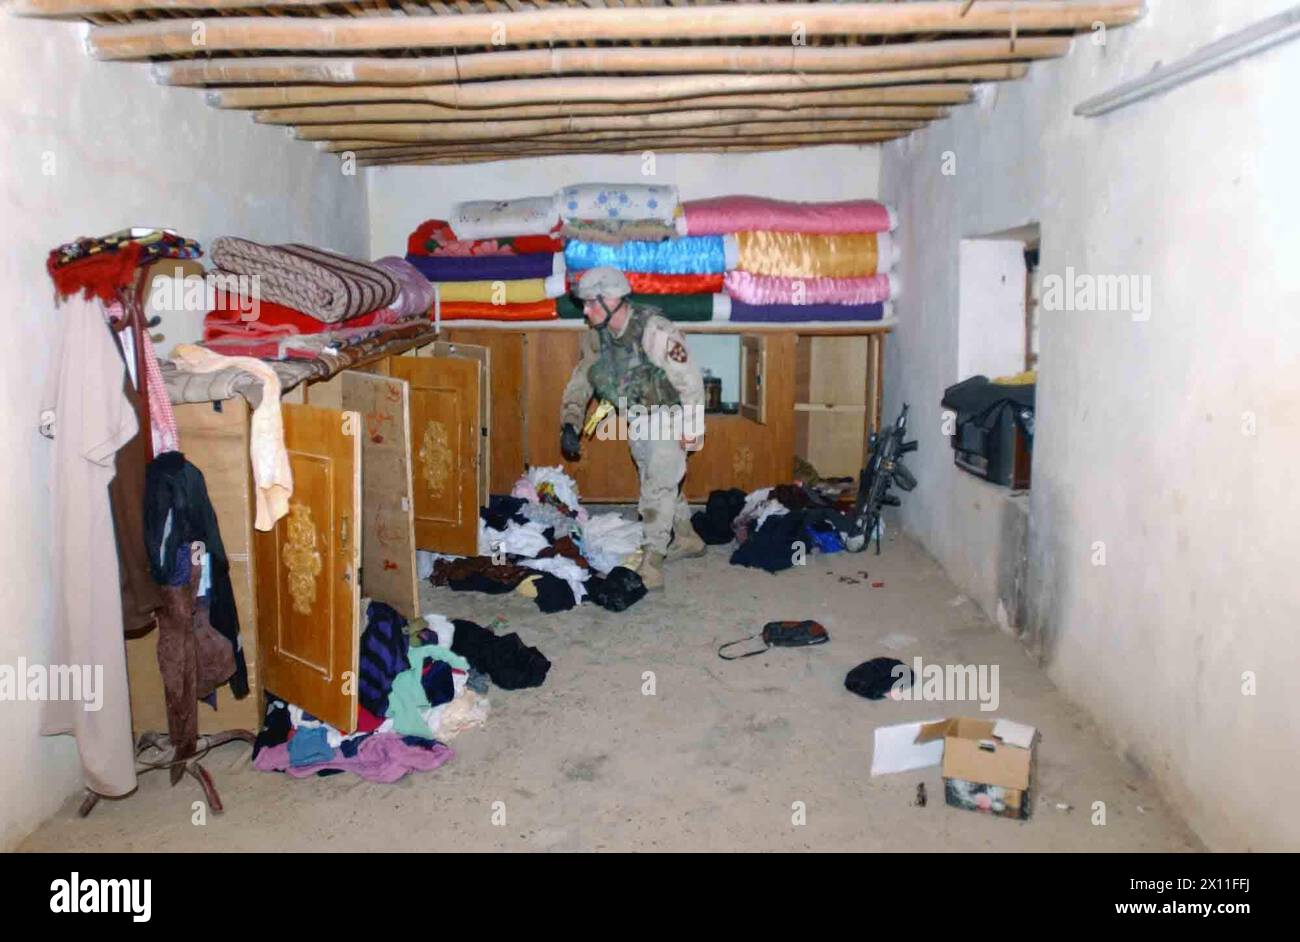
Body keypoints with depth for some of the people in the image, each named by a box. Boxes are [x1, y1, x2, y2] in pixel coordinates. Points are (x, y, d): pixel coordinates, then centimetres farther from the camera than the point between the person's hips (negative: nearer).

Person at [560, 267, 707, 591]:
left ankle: (652, 559, -8)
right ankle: (686, 539, 36)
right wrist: (569, 425, -6)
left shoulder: (654, 330, -28)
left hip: (669, 418, -8)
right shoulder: (596, 337, -5)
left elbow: (690, 380, -25)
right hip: (638, 423, 8)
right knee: (656, 482, 18)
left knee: (659, 484, -14)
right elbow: (581, 381, 5)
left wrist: (692, 430, -20)